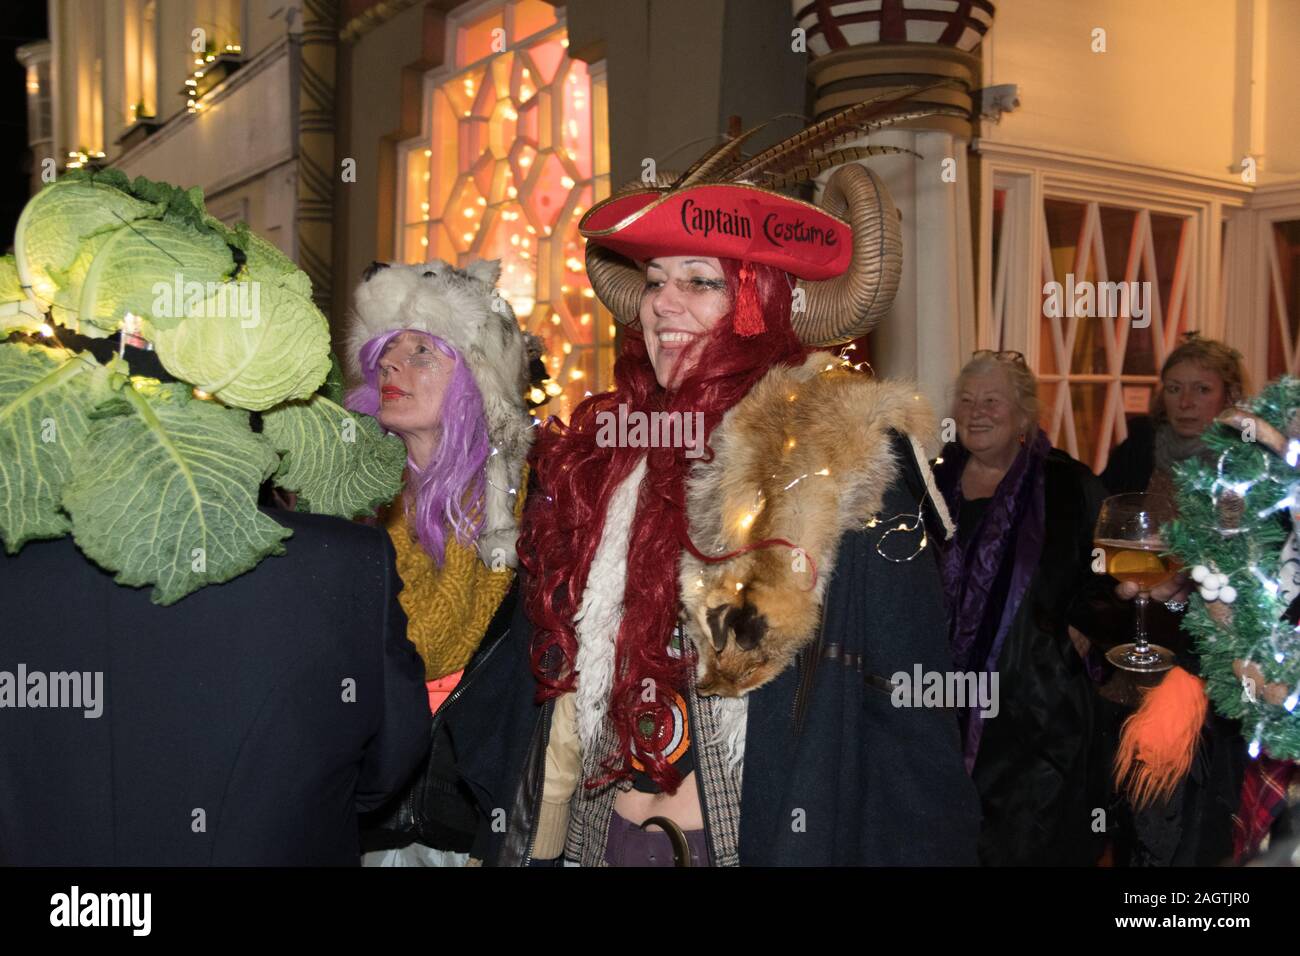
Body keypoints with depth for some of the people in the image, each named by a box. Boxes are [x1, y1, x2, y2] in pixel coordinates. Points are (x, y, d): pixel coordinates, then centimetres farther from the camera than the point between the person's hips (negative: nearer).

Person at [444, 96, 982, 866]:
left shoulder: (848, 464, -12)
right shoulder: (598, 455, 2)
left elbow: (911, 715, -10)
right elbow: (541, 655, 10)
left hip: (775, 835, -4)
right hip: (593, 837, 5)